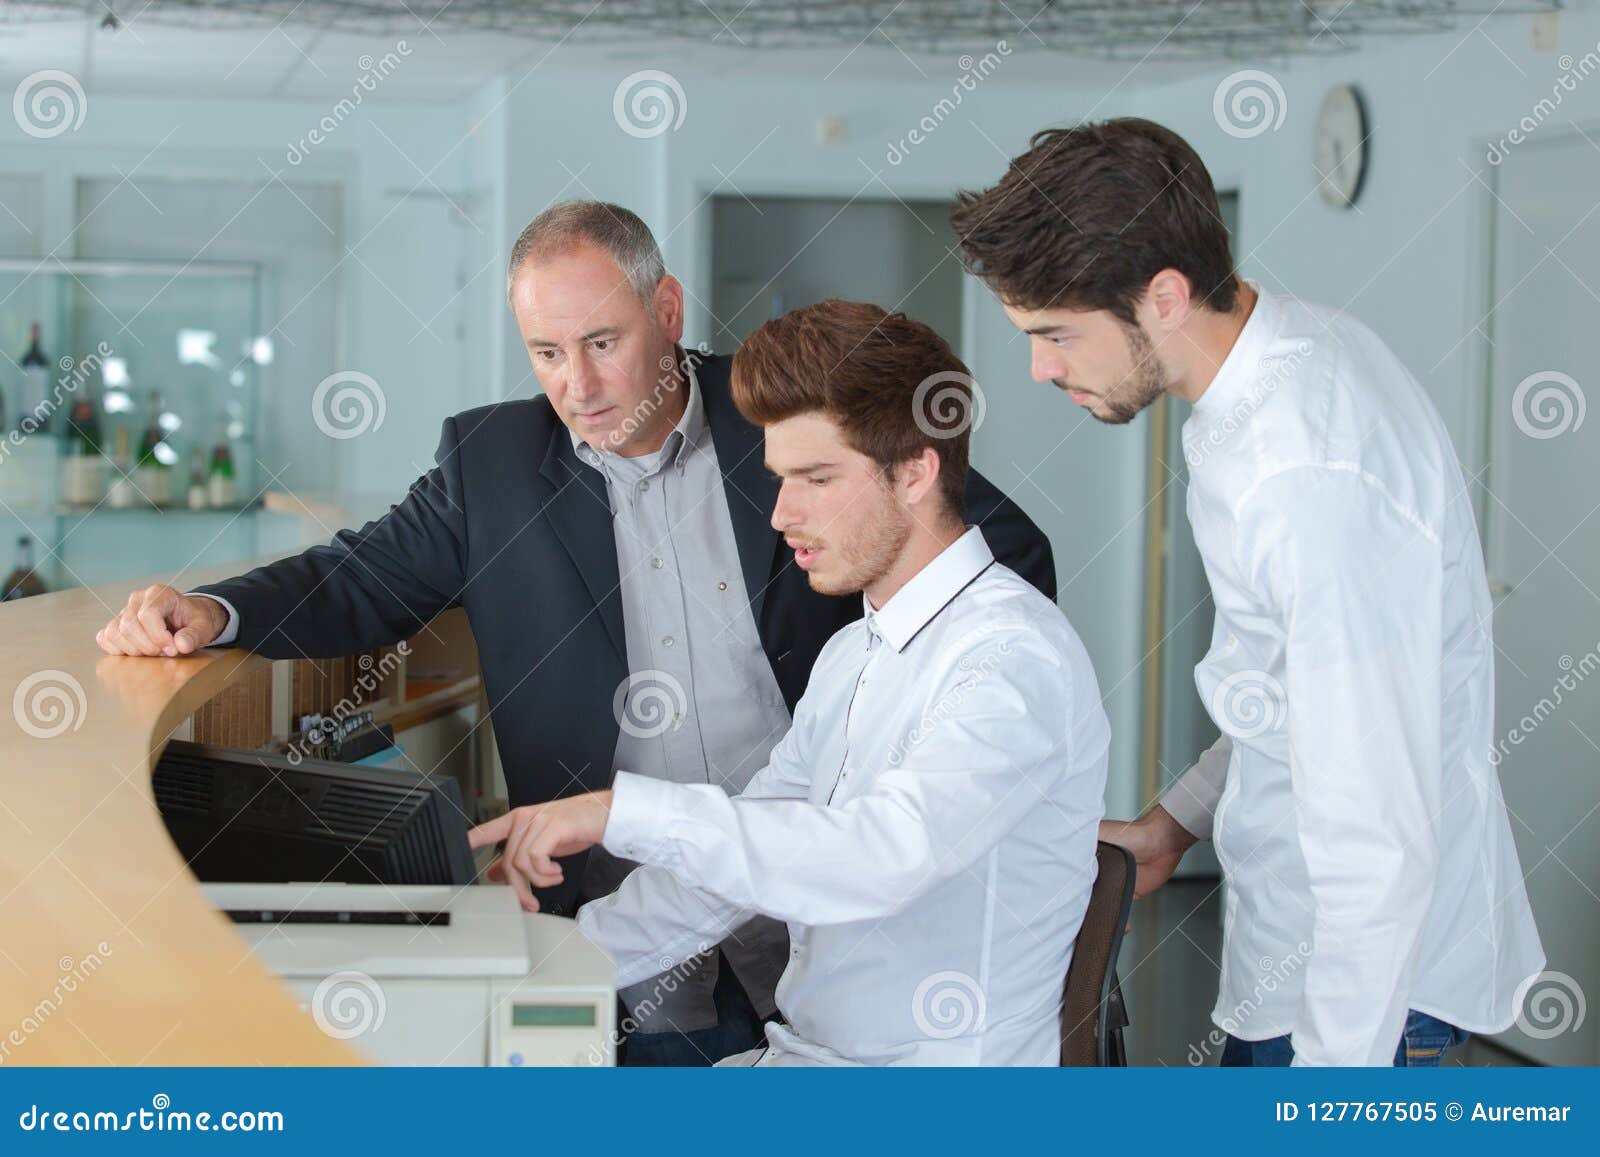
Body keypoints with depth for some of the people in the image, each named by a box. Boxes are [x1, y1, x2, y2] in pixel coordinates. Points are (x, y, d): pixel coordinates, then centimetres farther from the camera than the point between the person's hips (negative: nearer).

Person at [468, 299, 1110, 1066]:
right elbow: (742, 859, 15)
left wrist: (621, 811, -30)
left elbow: (883, 856, -31)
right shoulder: (851, 656, 14)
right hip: (797, 1052, 8)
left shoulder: (1014, 656, -16)